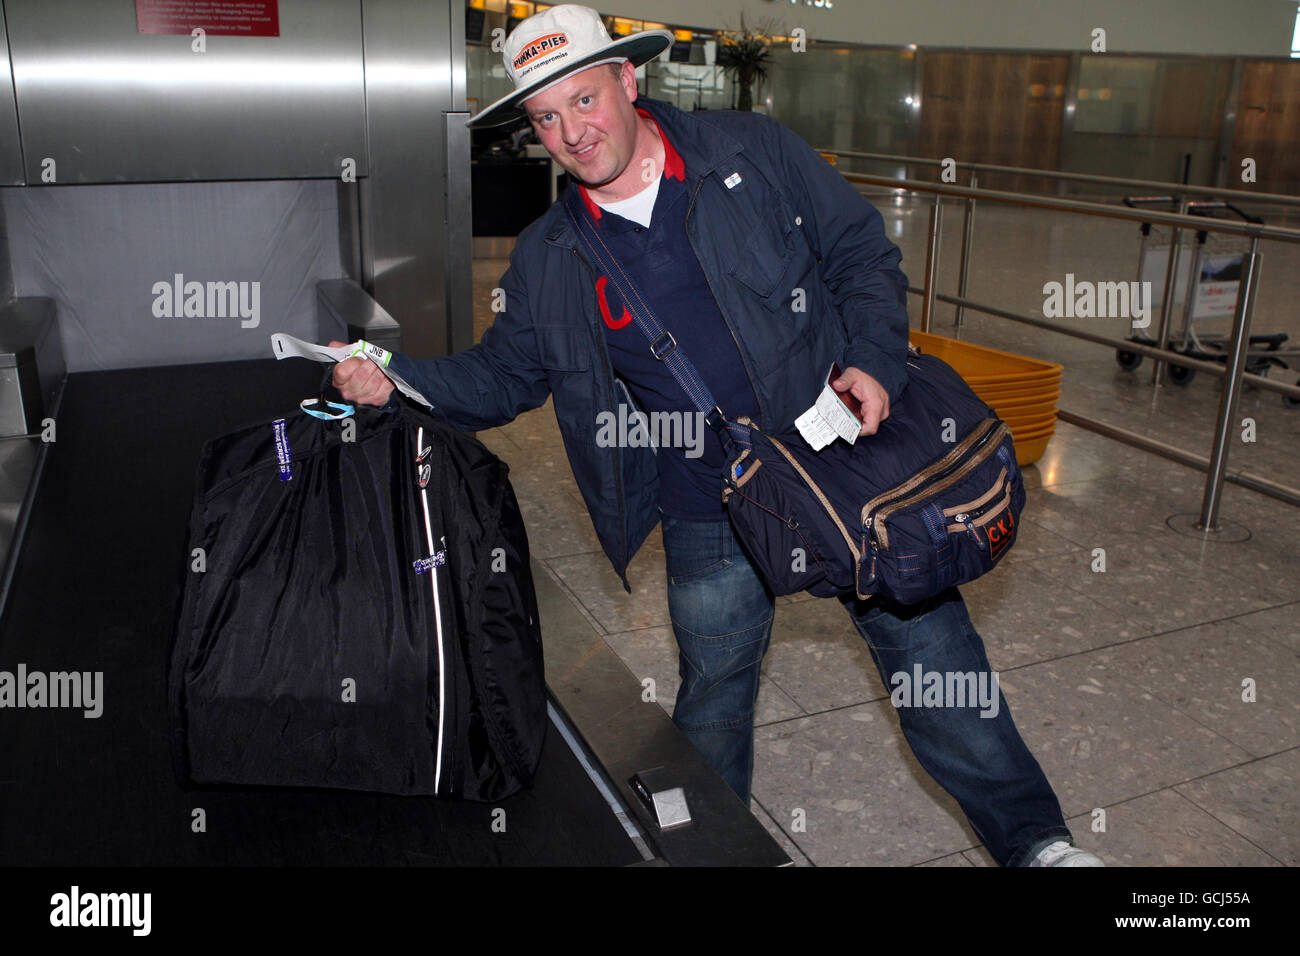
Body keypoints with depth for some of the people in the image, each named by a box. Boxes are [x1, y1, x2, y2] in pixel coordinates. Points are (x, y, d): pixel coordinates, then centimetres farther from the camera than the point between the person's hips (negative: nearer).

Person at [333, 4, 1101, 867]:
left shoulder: (754, 154, -5)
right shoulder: (548, 261, 1)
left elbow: (865, 253, 1)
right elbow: (503, 375, 6)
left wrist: (874, 360, -15)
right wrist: (395, 380, -10)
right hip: (710, 519, 2)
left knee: (931, 650, 9)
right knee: (713, 705, 15)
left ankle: (1035, 841, 31)